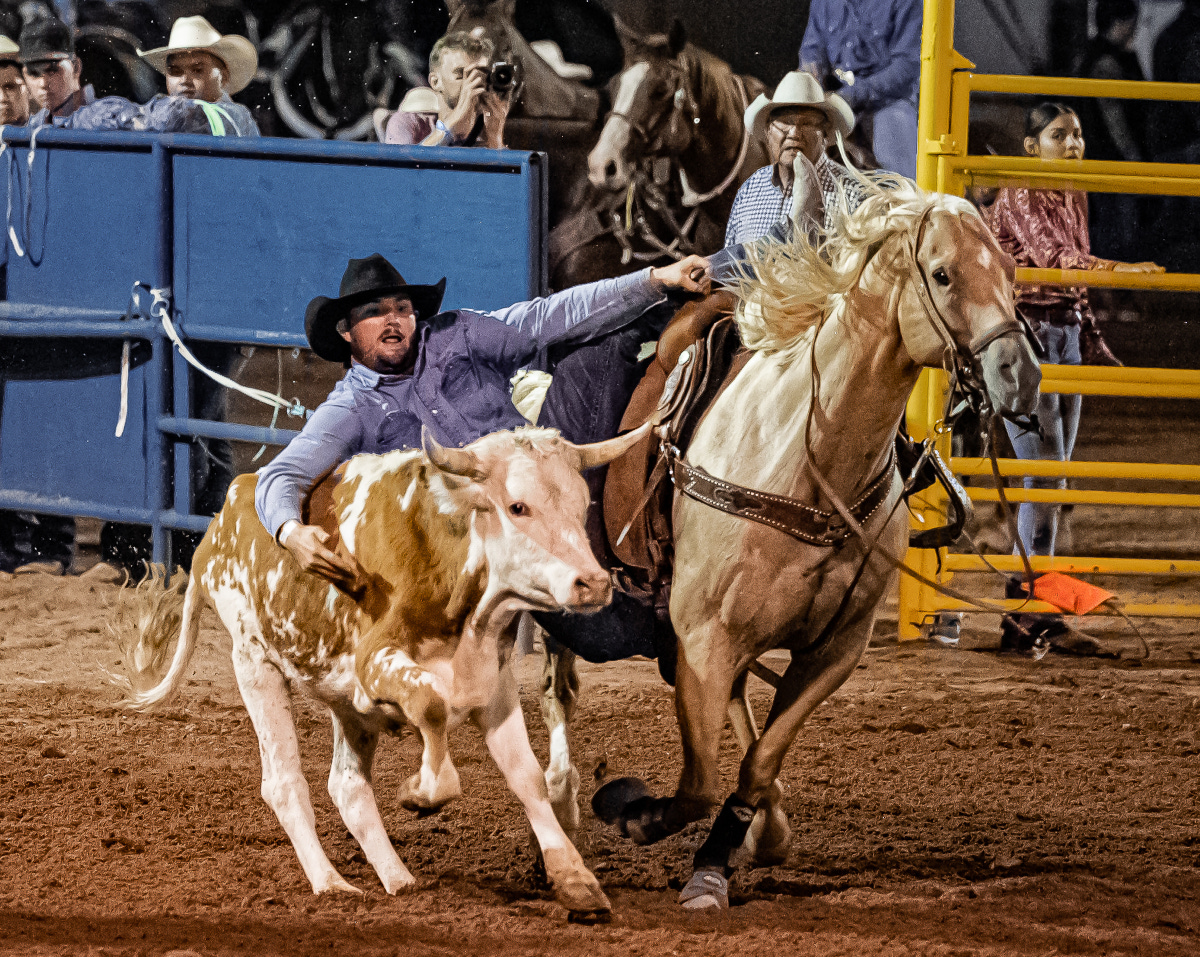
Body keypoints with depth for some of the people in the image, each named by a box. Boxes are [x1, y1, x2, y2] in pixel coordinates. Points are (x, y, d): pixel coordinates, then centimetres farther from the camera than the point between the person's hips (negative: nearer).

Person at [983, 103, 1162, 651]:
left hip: (1066, 338, 8)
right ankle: (1027, 613, -9)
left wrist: (1092, 336, 20)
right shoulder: (1018, 198, -12)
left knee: (1052, 480, 8)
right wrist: (1115, 269, -40)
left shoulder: (1075, 198, 13)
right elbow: (1050, 254, -28)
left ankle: (1025, 609, 13)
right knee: (1045, 478, -12)